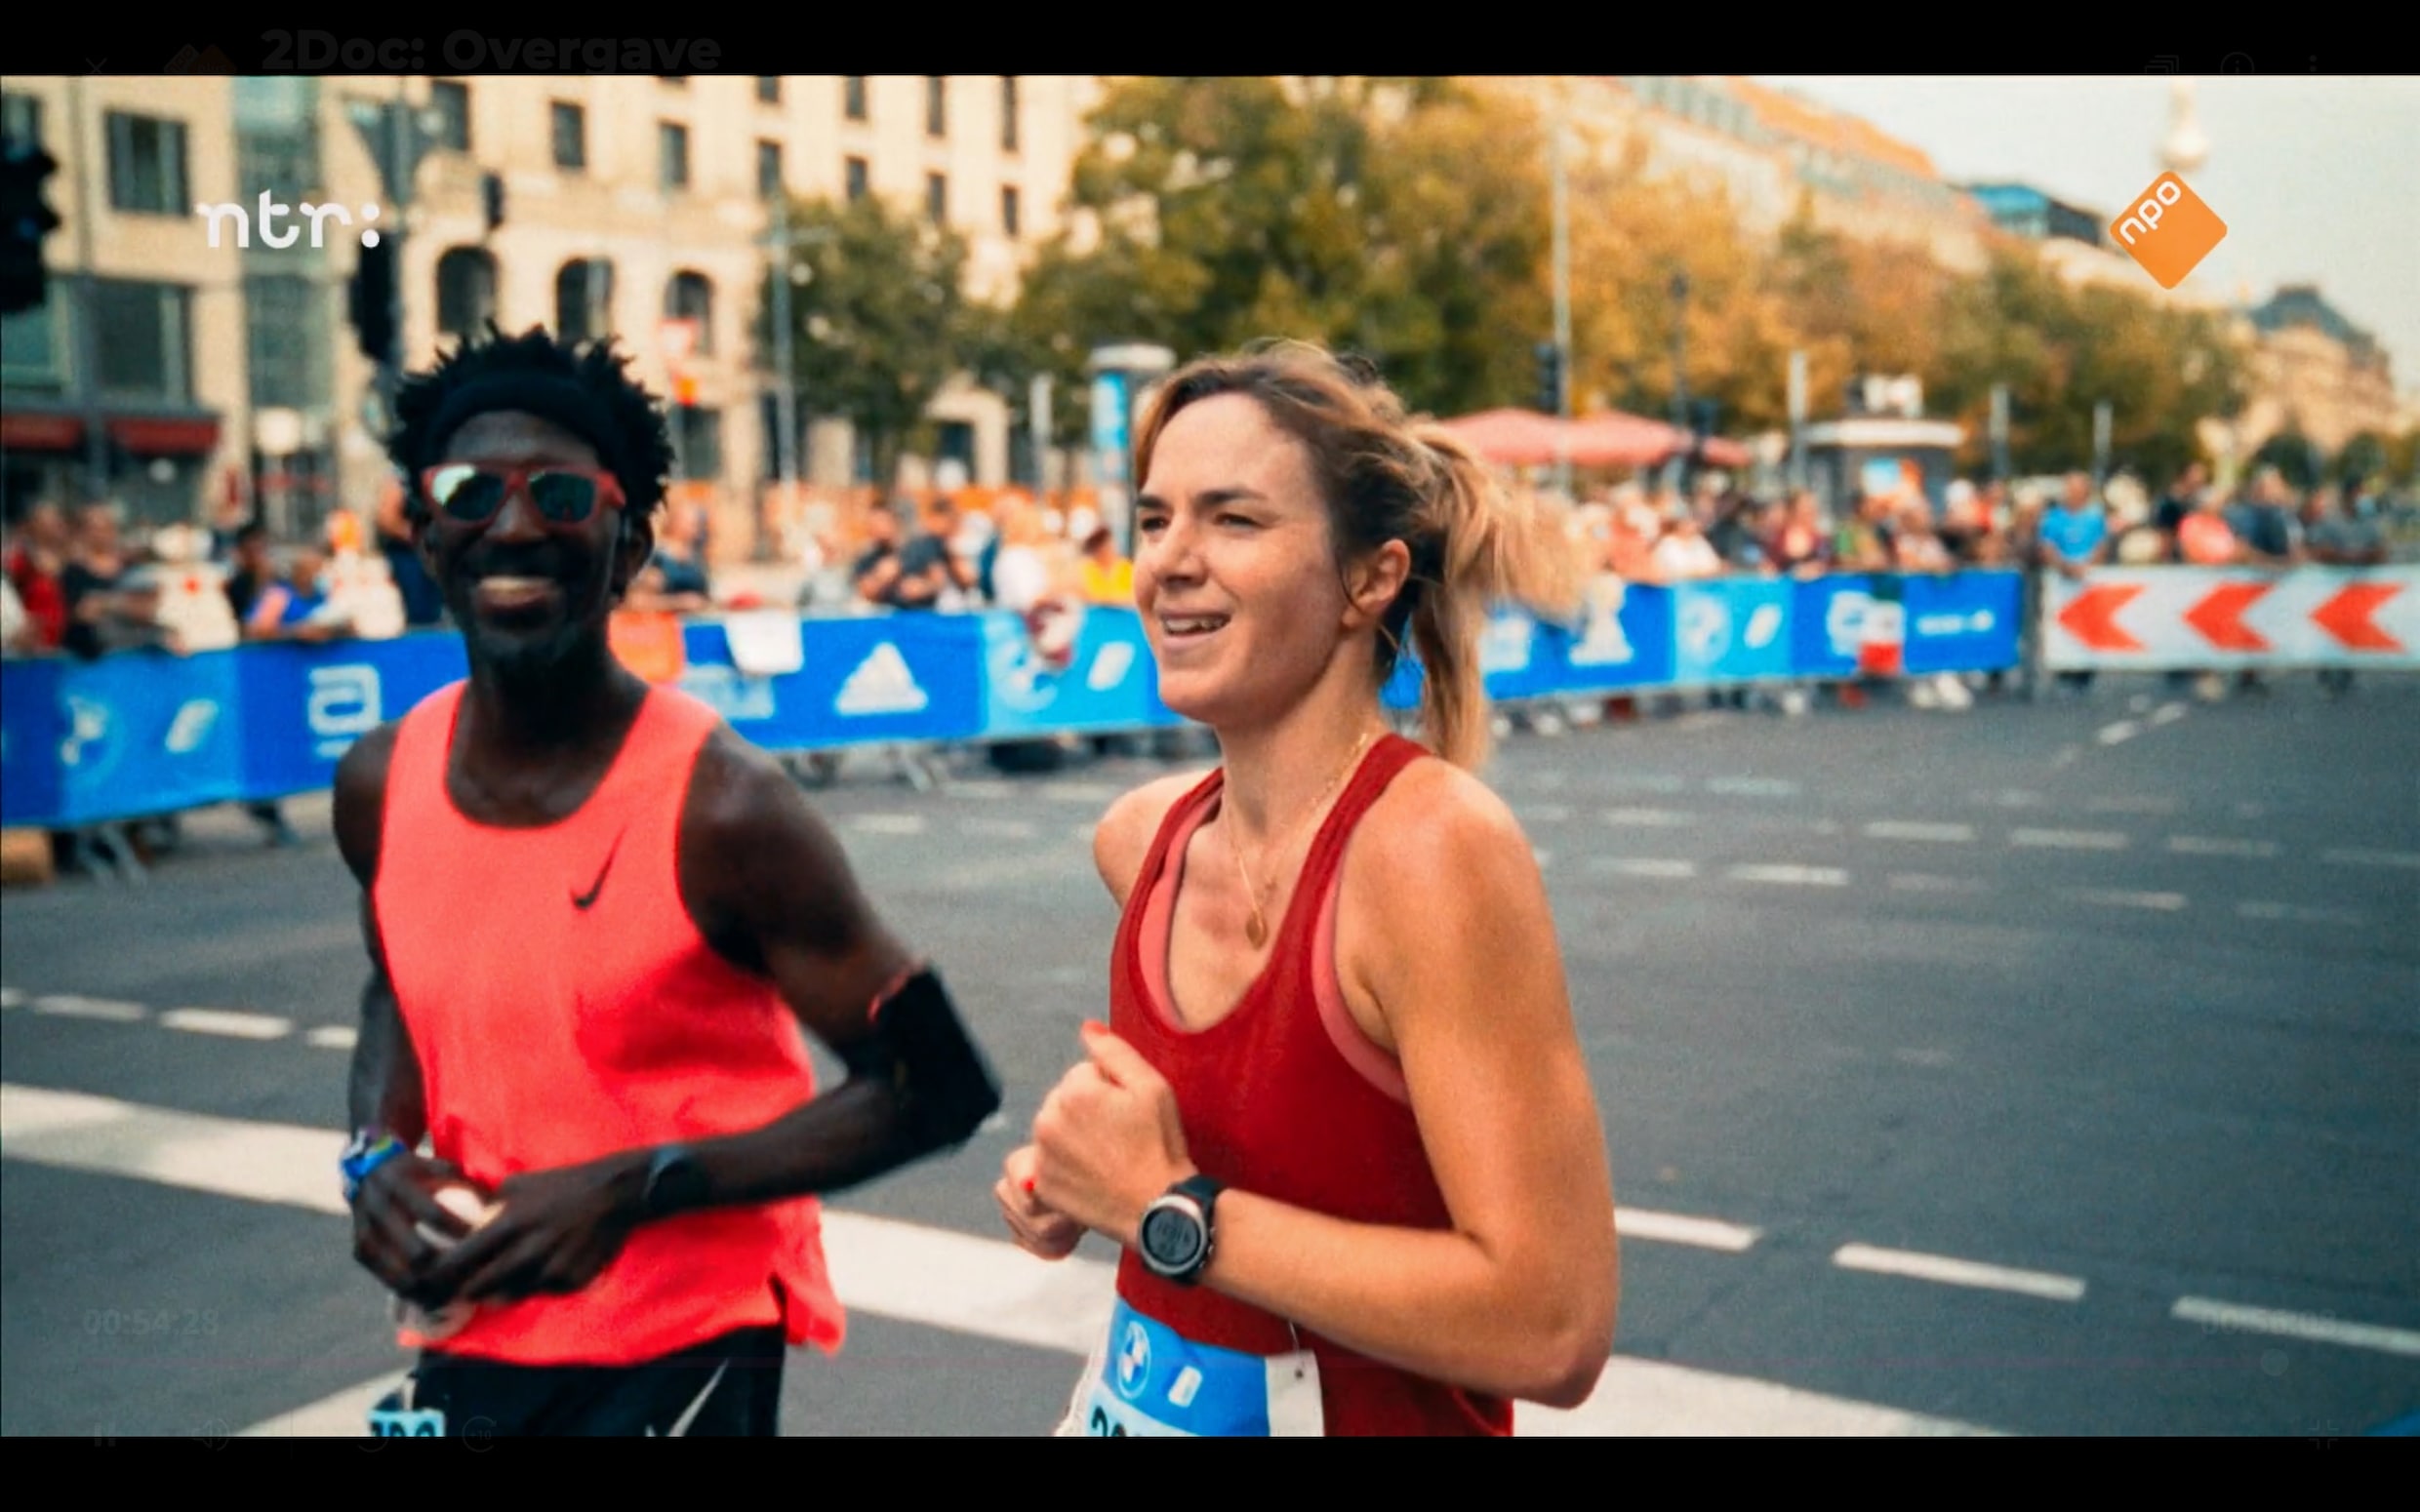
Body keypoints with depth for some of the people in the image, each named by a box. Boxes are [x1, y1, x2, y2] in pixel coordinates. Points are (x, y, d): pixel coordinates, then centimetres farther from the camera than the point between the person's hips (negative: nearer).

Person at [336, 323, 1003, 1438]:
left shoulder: (720, 804, -21)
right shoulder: (381, 785, -4)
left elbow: (934, 1086, -18)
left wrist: (634, 1189, -22)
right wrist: (378, 1149, -3)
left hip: (686, 1352, -5)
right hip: (469, 1339, 5)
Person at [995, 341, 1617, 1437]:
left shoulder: (1432, 844, -23)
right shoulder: (1139, 838, -4)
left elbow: (1554, 1326, -26)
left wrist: (1169, 1208, -22)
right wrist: (1085, 1175, -3)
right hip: (1127, 1398, 6)